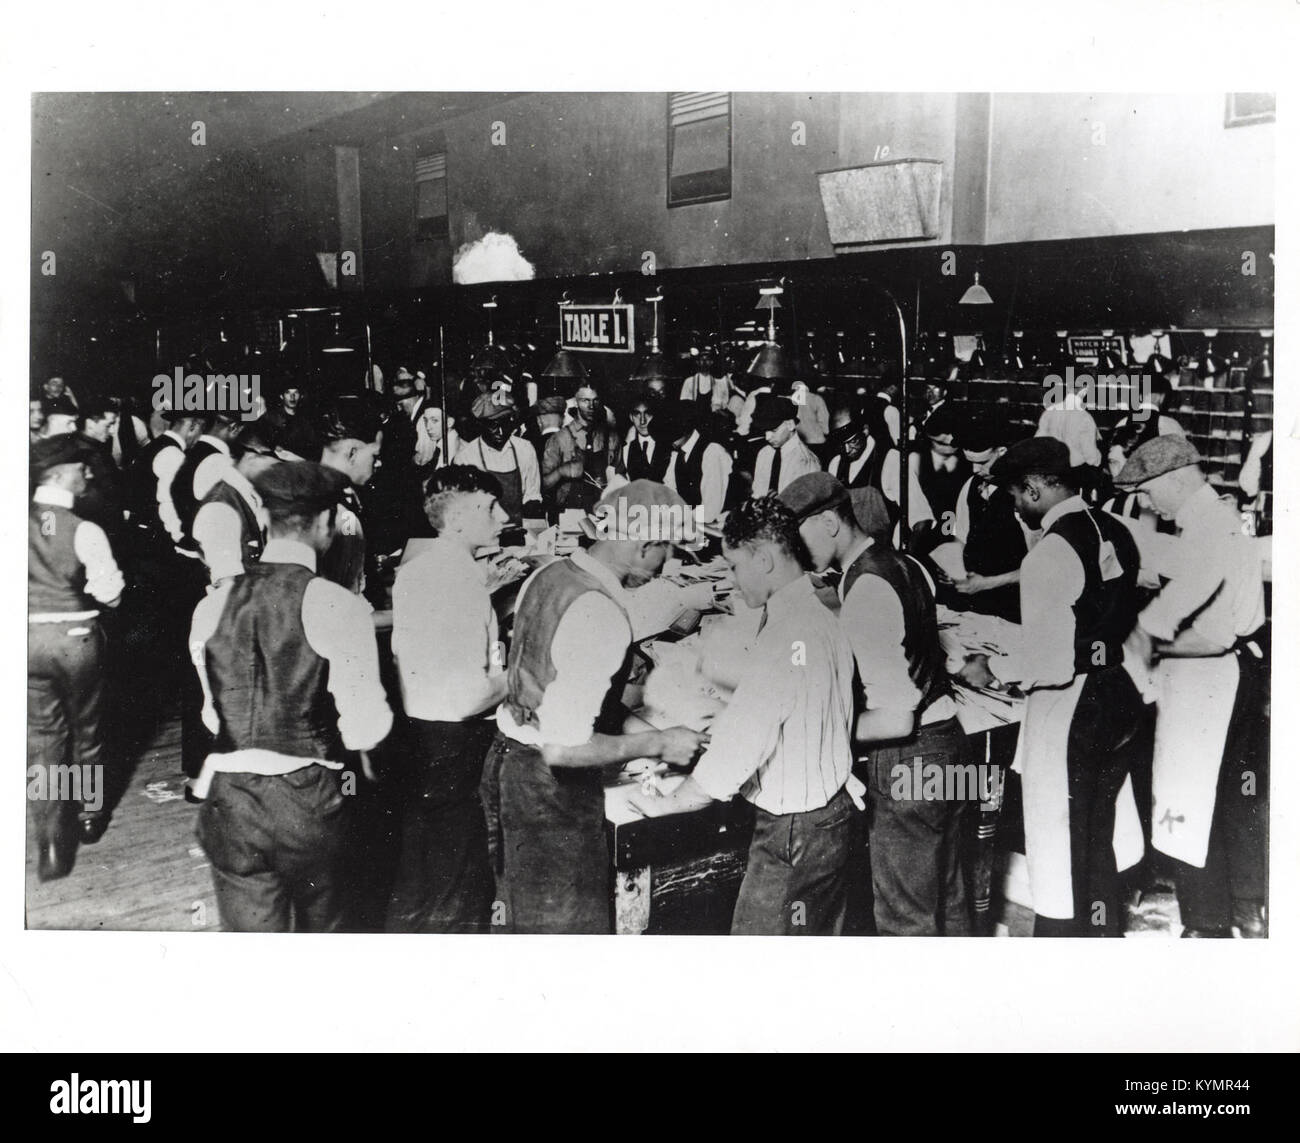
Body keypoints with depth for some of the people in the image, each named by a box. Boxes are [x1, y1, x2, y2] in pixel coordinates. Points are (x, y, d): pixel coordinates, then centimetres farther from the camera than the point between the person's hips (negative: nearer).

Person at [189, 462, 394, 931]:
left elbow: (213, 714, 9)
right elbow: (366, 729, -13)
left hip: (229, 799, 3)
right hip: (308, 798, -3)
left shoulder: (212, 605, 1)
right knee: (320, 925, 22)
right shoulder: (338, 606, -13)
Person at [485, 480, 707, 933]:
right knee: (563, 925, 9)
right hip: (550, 789, -9)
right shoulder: (601, 615, -27)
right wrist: (658, 744, -18)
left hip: (506, 757, 9)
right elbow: (564, 747, -30)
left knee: (524, 917, 25)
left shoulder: (546, 576, 1)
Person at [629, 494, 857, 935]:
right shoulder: (820, 616, 6)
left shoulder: (785, 635, -24)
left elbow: (739, 748, -24)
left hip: (792, 830, -9)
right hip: (830, 811, 9)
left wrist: (666, 803, -12)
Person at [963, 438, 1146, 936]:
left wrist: (992, 668, -5)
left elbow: (1049, 665, -23)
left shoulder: (1049, 554, -21)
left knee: (1061, 854, 6)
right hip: (1119, 697, 8)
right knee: (1101, 843, 23)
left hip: (1067, 713, -8)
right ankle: (1105, 929, 38)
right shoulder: (1113, 531, 3)